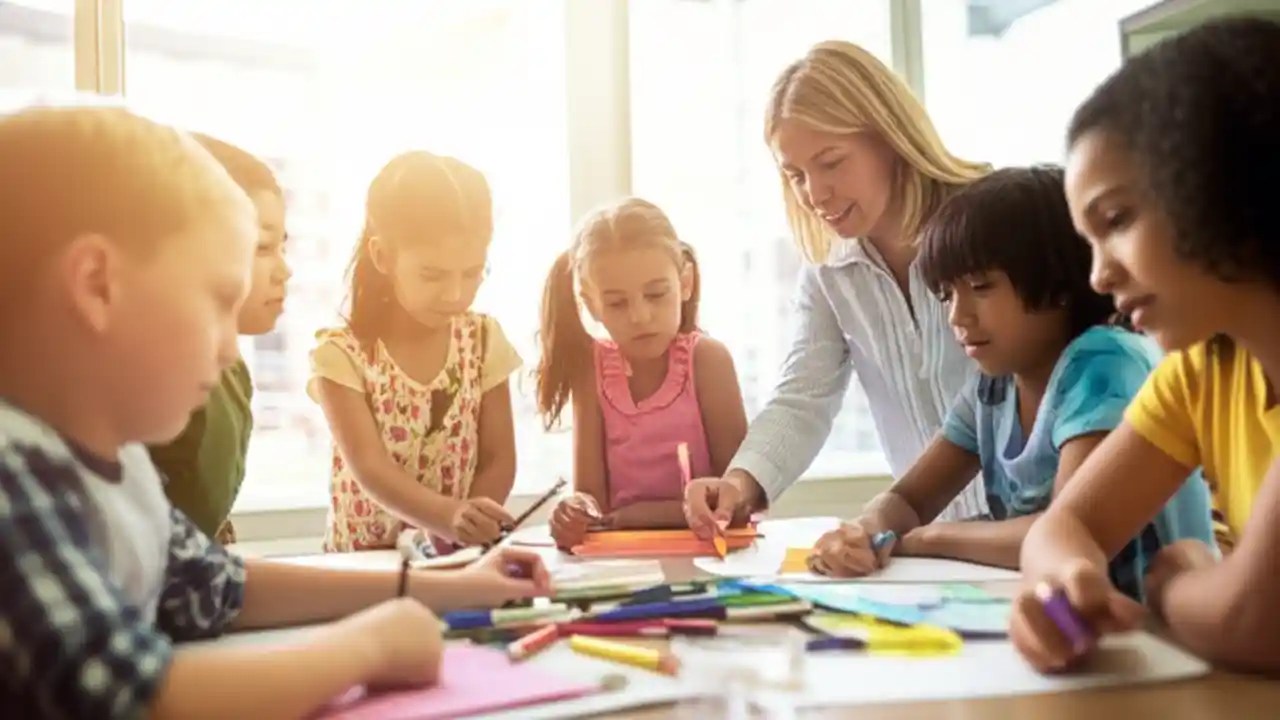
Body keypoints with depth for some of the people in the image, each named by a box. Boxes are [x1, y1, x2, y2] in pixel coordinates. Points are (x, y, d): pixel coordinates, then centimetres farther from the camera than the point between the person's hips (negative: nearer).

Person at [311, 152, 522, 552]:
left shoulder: (483, 340, 1)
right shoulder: (342, 355, -9)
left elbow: (498, 461, 0)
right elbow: (370, 470, -19)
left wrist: (458, 532, -16)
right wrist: (450, 516, -35)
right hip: (363, 562, -3)